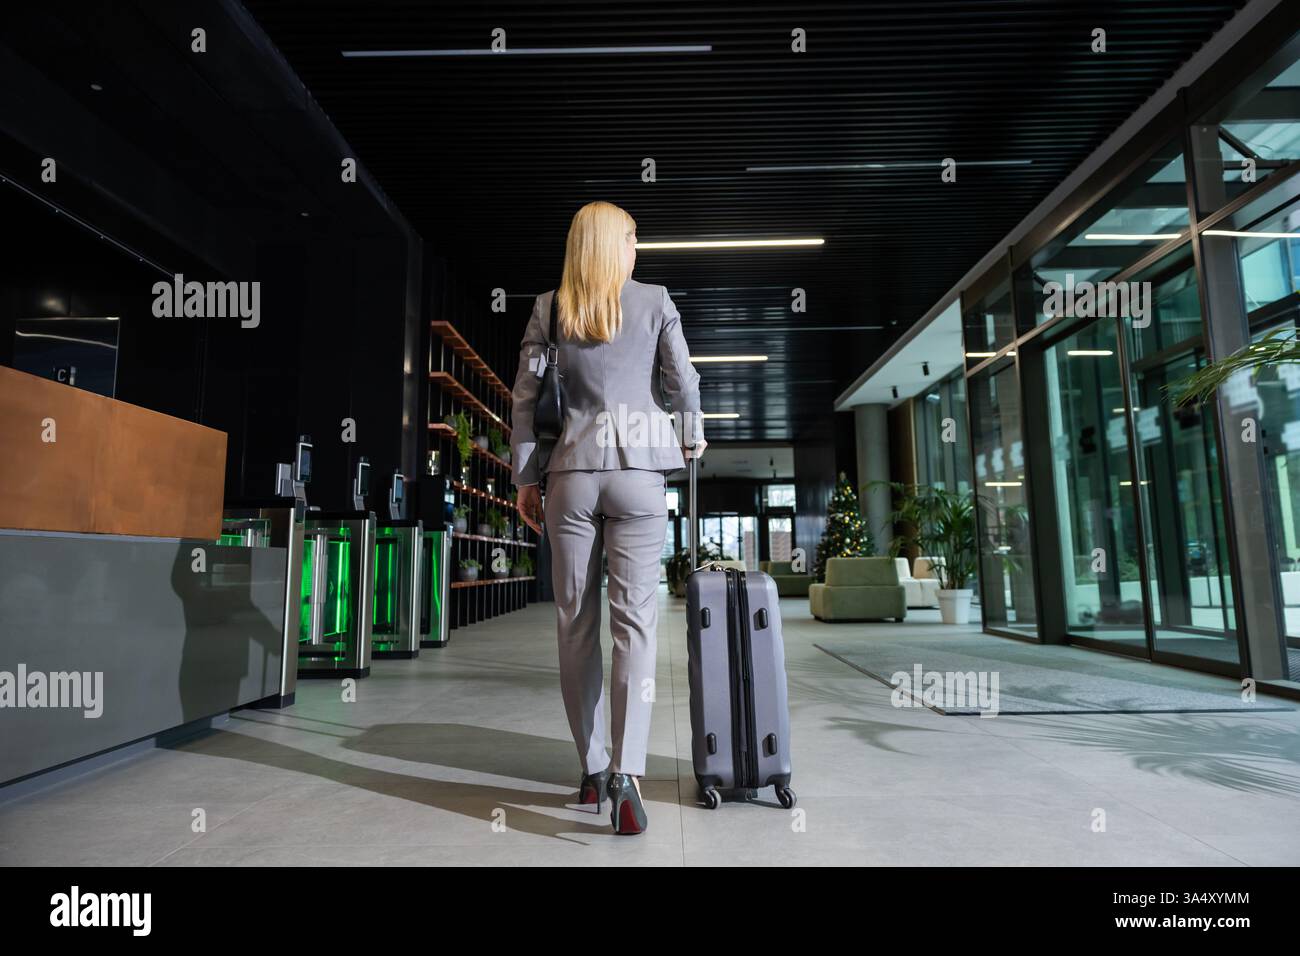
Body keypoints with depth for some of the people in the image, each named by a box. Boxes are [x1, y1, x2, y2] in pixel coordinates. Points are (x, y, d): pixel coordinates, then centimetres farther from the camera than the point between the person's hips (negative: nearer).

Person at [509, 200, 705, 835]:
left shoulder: (548, 308, 10)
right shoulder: (655, 301, 6)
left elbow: (525, 396, 5)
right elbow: (683, 383, 7)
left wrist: (524, 478, 9)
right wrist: (691, 440, 24)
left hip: (571, 469, 2)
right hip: (638, 467, -1)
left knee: (575, 622, 8)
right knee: (634, 620, -3)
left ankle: (593, 769, 15)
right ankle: (626, 771, -13)